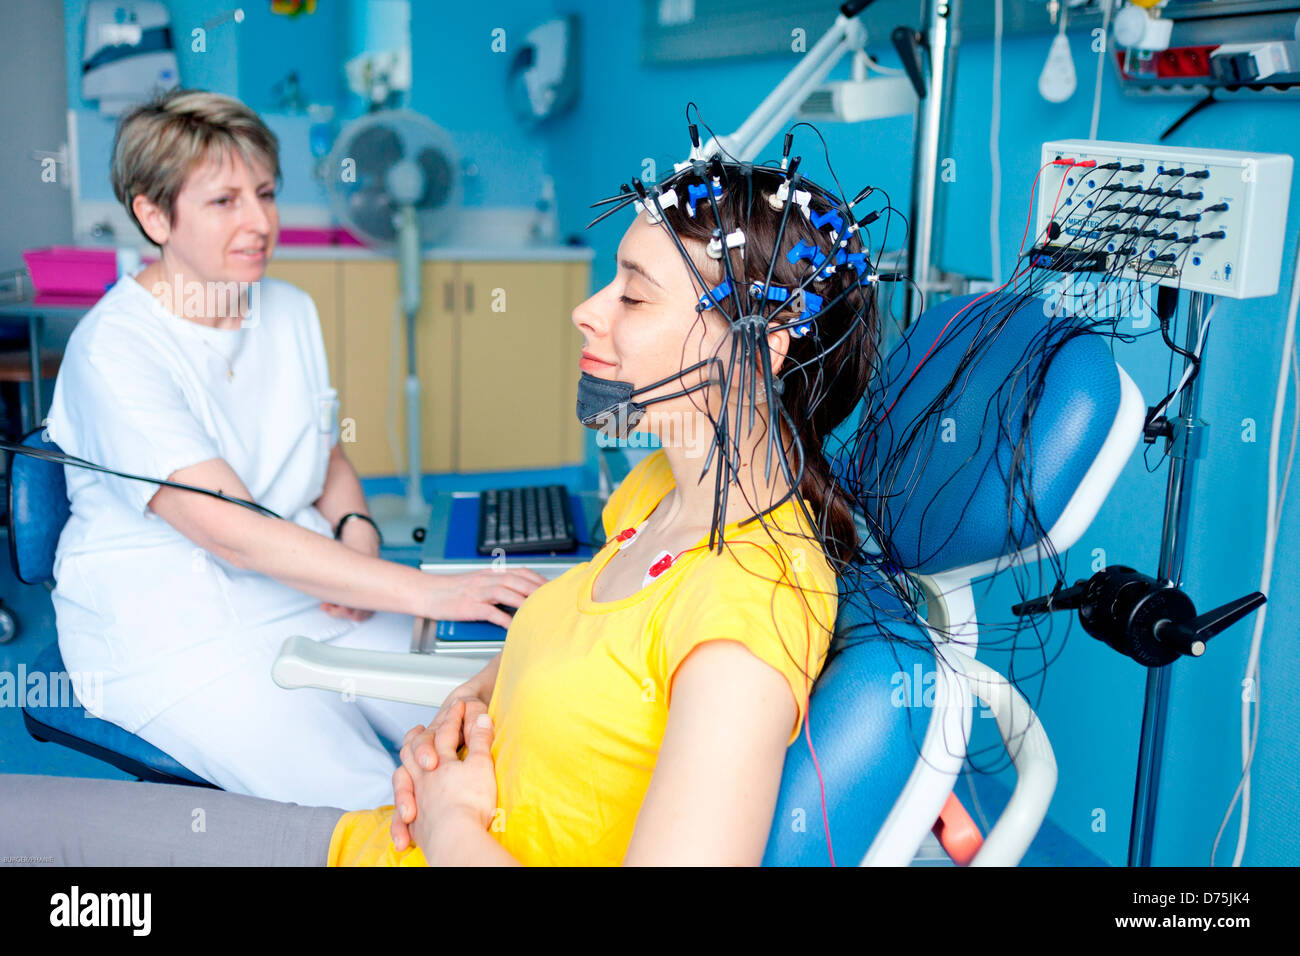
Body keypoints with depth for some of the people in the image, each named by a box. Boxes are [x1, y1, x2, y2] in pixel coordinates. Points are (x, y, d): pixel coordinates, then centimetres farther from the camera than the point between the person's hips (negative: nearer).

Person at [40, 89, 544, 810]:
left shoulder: (293, 311, 7)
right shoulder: (113, 350, -16)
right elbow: (233, 533, -25)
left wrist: (356, 533, -5)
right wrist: (425, 592, -30)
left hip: (309, 584, 6)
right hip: (169, 630, -6)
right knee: (367, 802, -24)